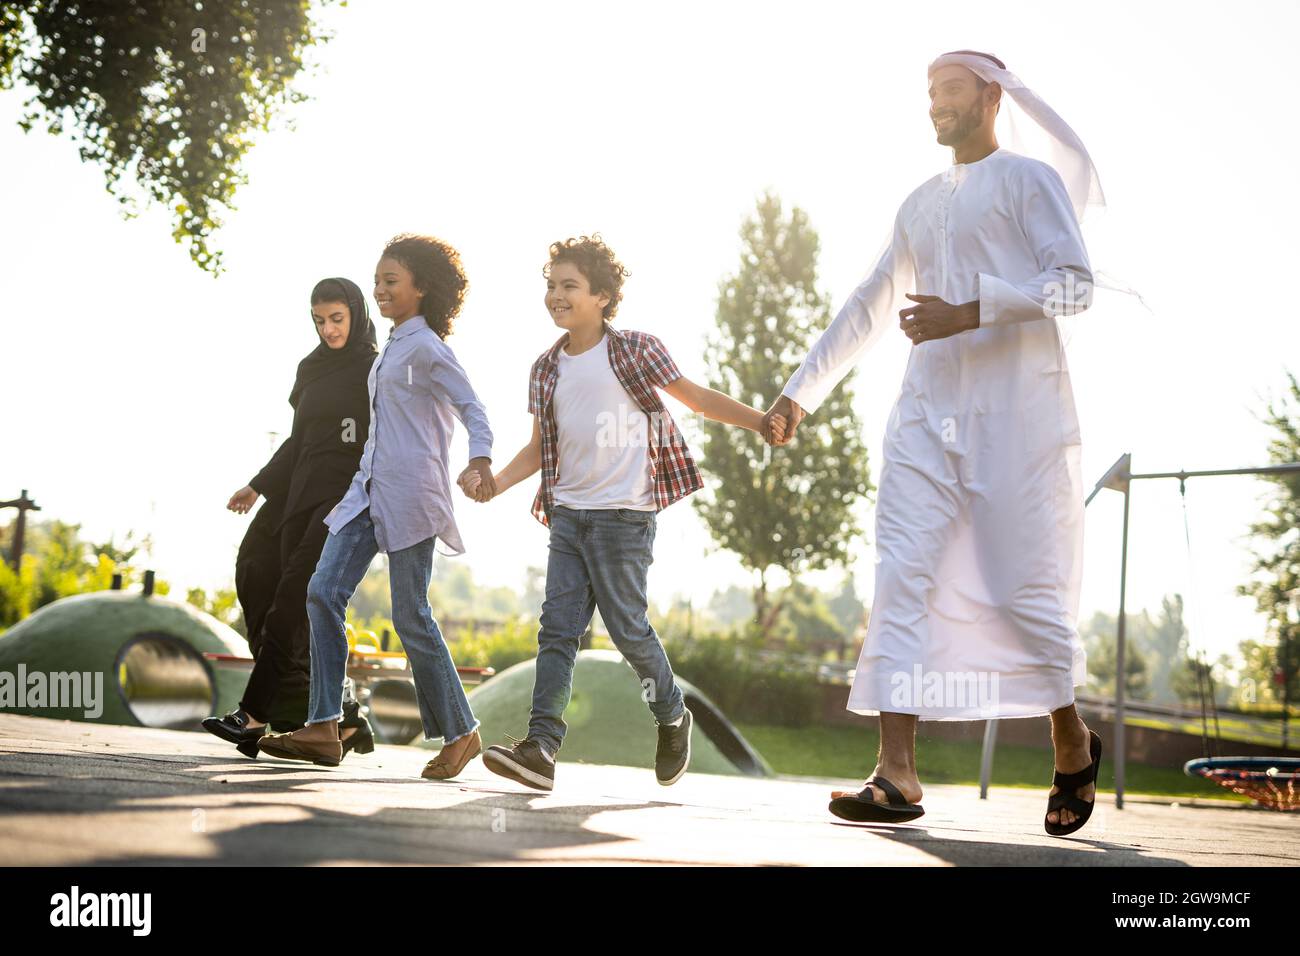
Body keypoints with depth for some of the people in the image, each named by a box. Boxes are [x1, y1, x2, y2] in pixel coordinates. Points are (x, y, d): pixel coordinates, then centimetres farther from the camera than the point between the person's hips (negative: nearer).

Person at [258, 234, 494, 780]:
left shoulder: (426, 347, -6)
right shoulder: (393, 347, 19)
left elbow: (471, 407, -12)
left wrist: (481, 458, -31)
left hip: (410, 491, -9)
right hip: (370, 489, 9)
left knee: (410, 616, -5)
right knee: (324, 592, -4)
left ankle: (460, 733, 9)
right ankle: (323, 728, -5)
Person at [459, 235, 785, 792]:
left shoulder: (635, 352, -3)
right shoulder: (546, 369, 11)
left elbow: (697, 398, 2)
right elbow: (540, 448, 15)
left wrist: (762, 421, -9)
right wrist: (494, 483, 0)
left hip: (623, 514, -5)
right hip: (568, 514, 5)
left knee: (626, 625, -3)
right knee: (558, 626, -3)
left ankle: (672, 717, 21)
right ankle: (541, 746, -8)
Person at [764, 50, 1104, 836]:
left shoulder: (1028, 180, 4)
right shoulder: (921, 204, 23)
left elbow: (1074, 284, -9)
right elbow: (869, 308, 29)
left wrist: (968, 314, -18)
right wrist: (805, 388, 26)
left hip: (1016, 409, -6)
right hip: (930, 410, 6)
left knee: (1027, 584, -4)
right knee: (903, 573, -10)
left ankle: (1074, 747, 18)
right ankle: (898, 773, -15)